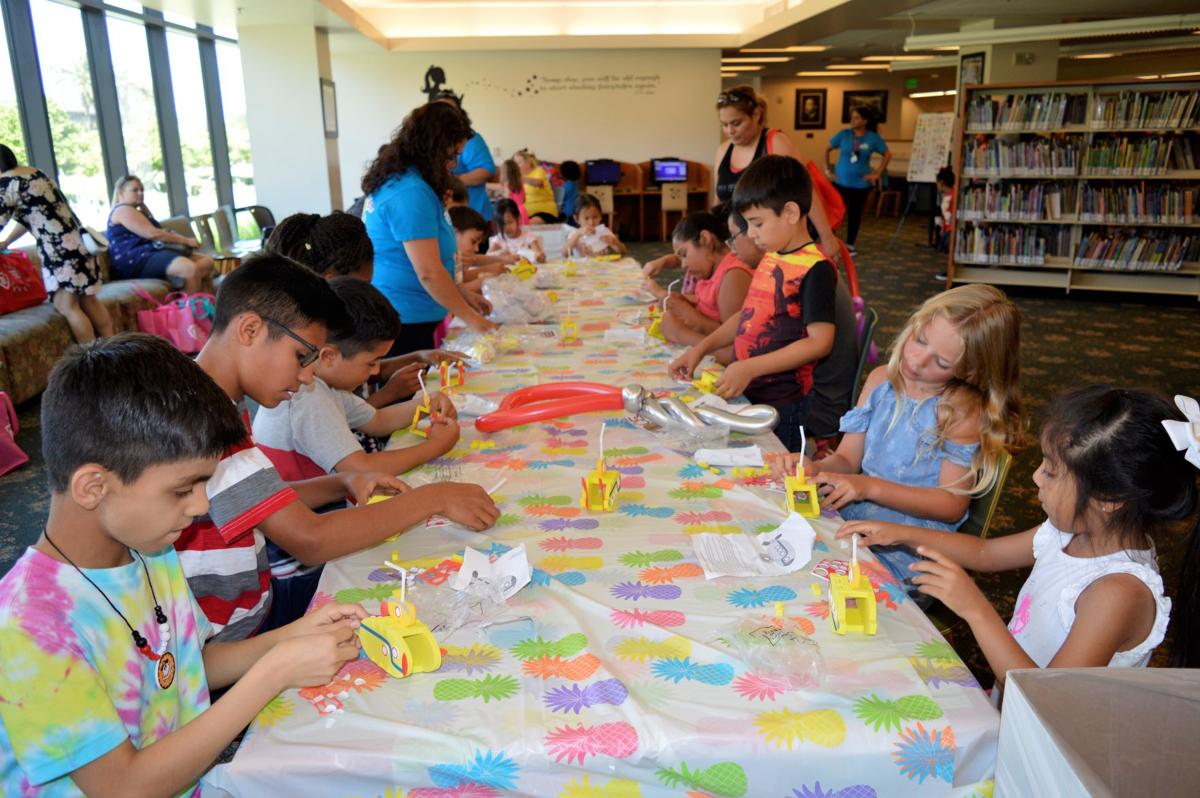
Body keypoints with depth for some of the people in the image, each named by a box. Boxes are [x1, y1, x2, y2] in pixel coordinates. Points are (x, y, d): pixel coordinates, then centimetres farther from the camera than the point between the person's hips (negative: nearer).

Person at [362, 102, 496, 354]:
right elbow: (429, 273, -22)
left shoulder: (396, 181, 11)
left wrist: (462, 296, 16)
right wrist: (470, 317, -11)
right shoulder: (411, 192, -20)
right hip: (405, 323, -10)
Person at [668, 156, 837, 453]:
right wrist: (700, 349, 7)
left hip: (781, 405, -8)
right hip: (745, 393, 8)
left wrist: (750, 368, -23)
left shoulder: (815, 269, -17)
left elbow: (819, 342, -21)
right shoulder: (770, 258, 9)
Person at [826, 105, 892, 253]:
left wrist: (878, 173, 0)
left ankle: (850, 244, 21)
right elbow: (827, 150, 5)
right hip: (841, 181, 0)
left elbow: (888, 154, 6)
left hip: (861, 183, 1)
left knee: (855, 214, 8)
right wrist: (827, 169, -2)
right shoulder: (843, 134, -5)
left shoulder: (873, 138, -5)